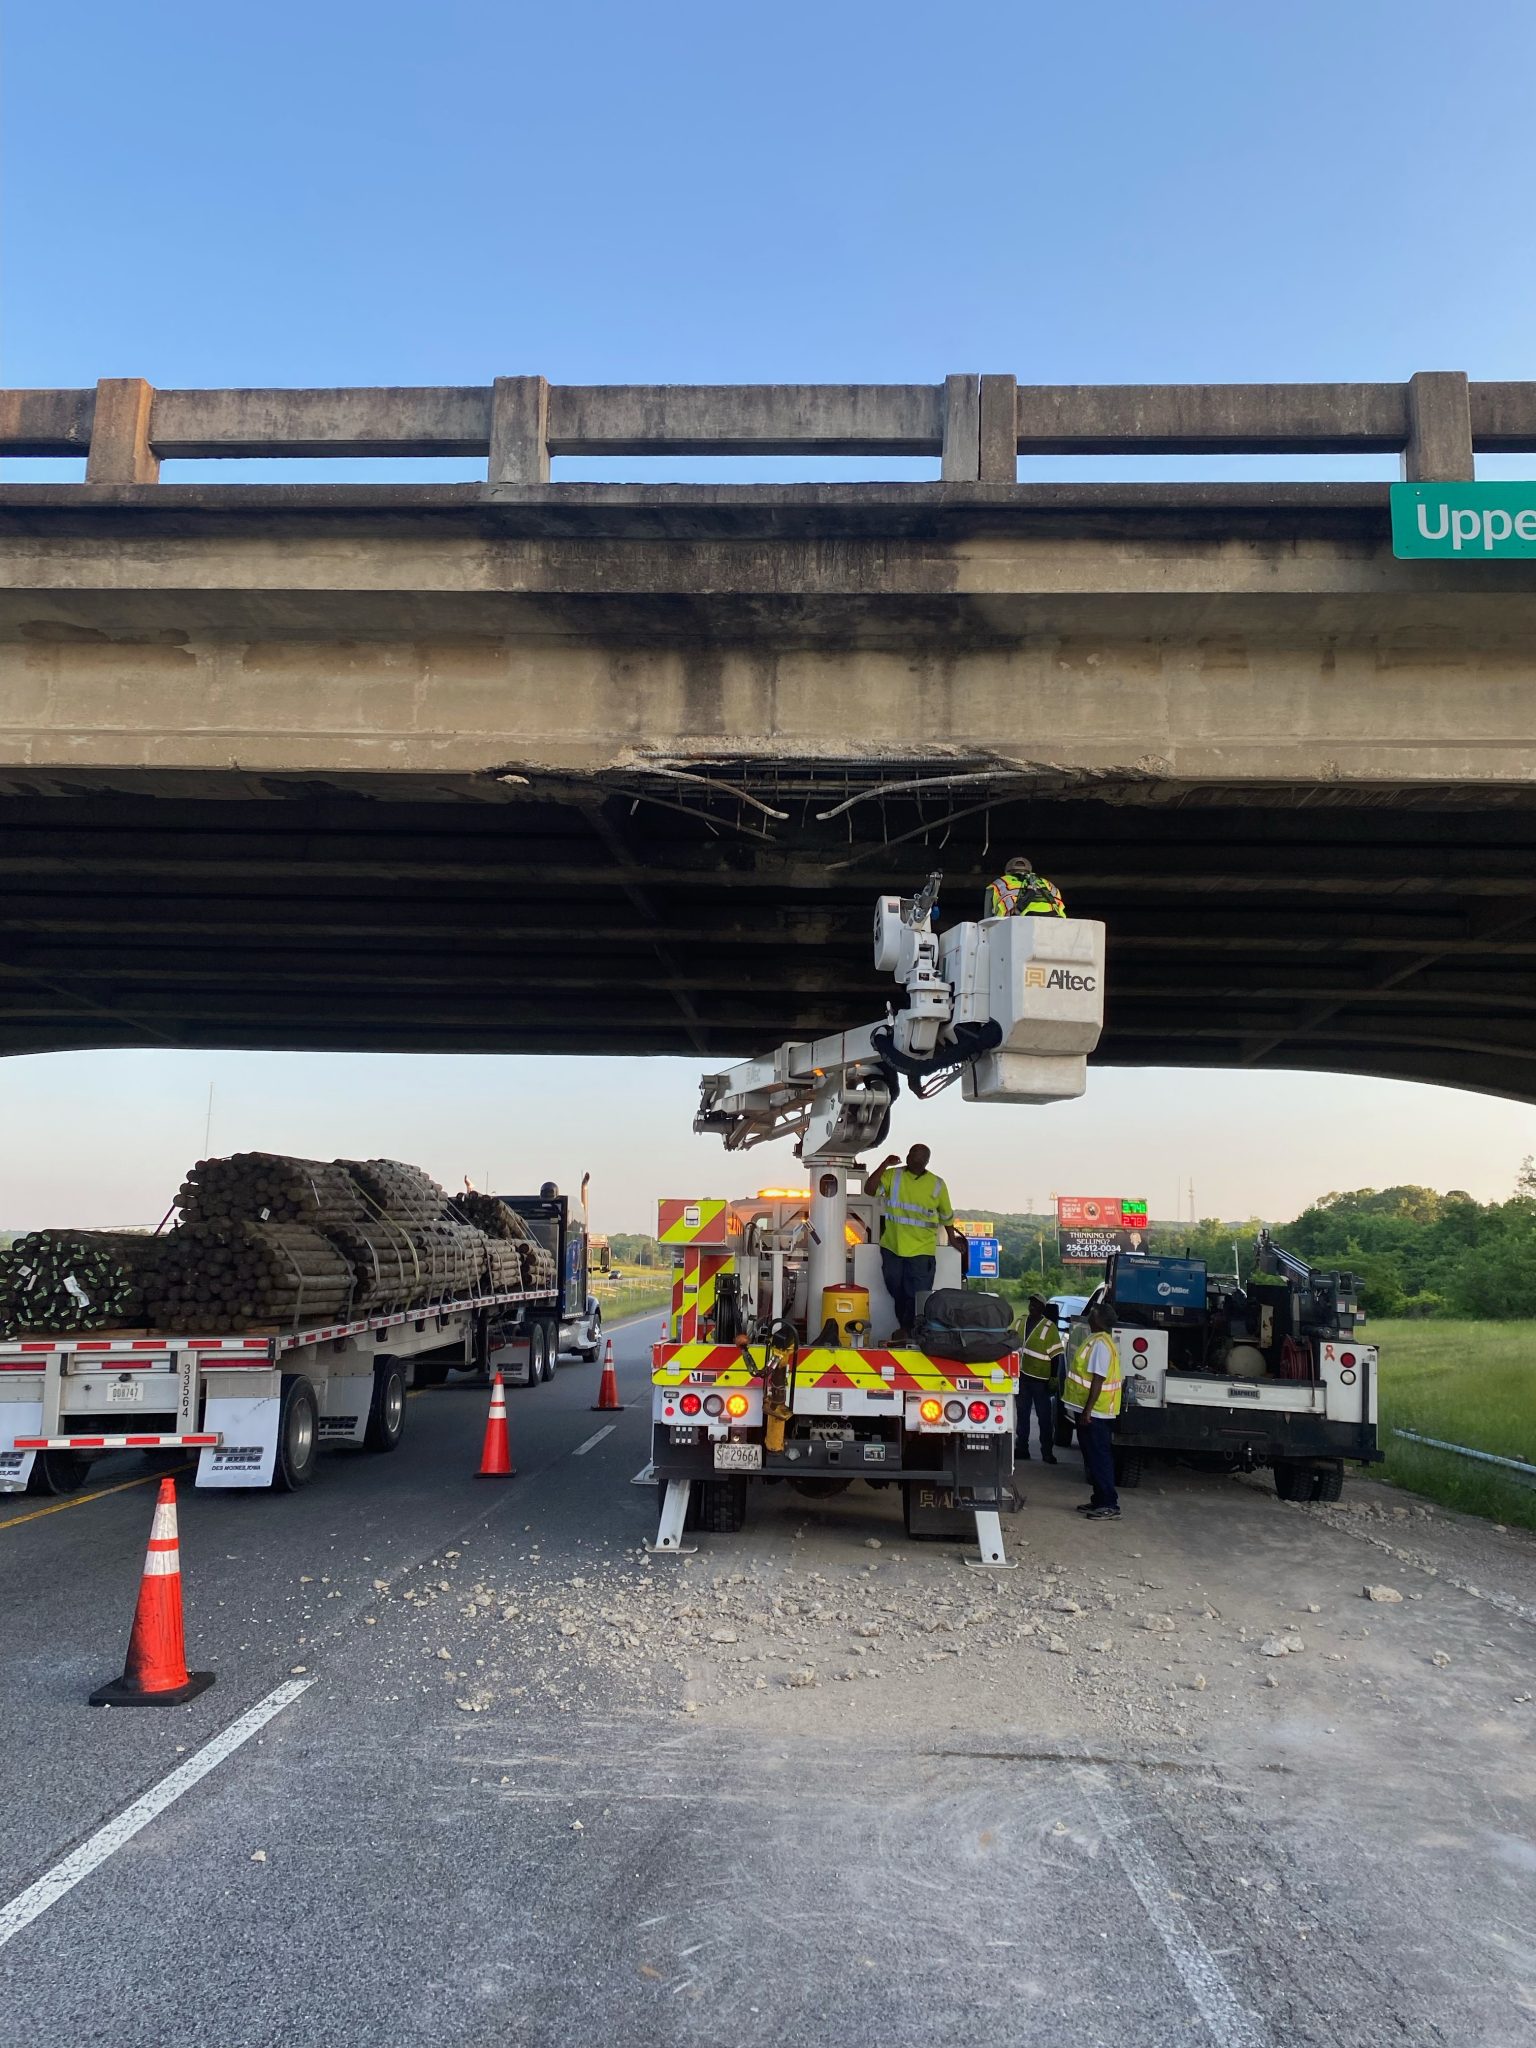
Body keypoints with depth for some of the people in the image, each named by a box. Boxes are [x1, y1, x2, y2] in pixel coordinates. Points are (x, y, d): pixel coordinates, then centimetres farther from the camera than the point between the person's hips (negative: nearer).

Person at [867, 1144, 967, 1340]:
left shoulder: (937, 1185, 0)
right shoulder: (893, 1176, -1)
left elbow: (946, 1215, 13)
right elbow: (869, 1189, -14)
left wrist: (952, 1239, 18)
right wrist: (885, 1164, -18)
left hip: (922, 1250, -1)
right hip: (892, 1247, 2)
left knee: (917, 1296, -2)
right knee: (897, 1293, 14)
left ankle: (907, 1331, 16)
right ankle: (905, 1330, 31)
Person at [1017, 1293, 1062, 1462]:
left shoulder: (1049, 1327, -9)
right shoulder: (1022, 1321, 6)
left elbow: (1055, 1355, -10)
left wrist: (1053, 1378, -14)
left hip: (1040, 1378, -5)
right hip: (1022, 1375, 5)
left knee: (1044, 1416, 0)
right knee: (1022, 1413, 14)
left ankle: (1047, 1452, 6)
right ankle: (1022, 1448, 24)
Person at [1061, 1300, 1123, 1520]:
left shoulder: (1101, 1344, -19)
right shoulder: (1097, 1341, 12)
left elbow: (1098, 1380, -24)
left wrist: (1087, 1410, -24)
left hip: (1094, 1412, -10)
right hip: (1090, 1411, 10)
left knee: (1099, 1458, -6)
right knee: (1094, 1458, 15)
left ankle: (1109, 1506, -3)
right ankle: (1099, 1501, 23)